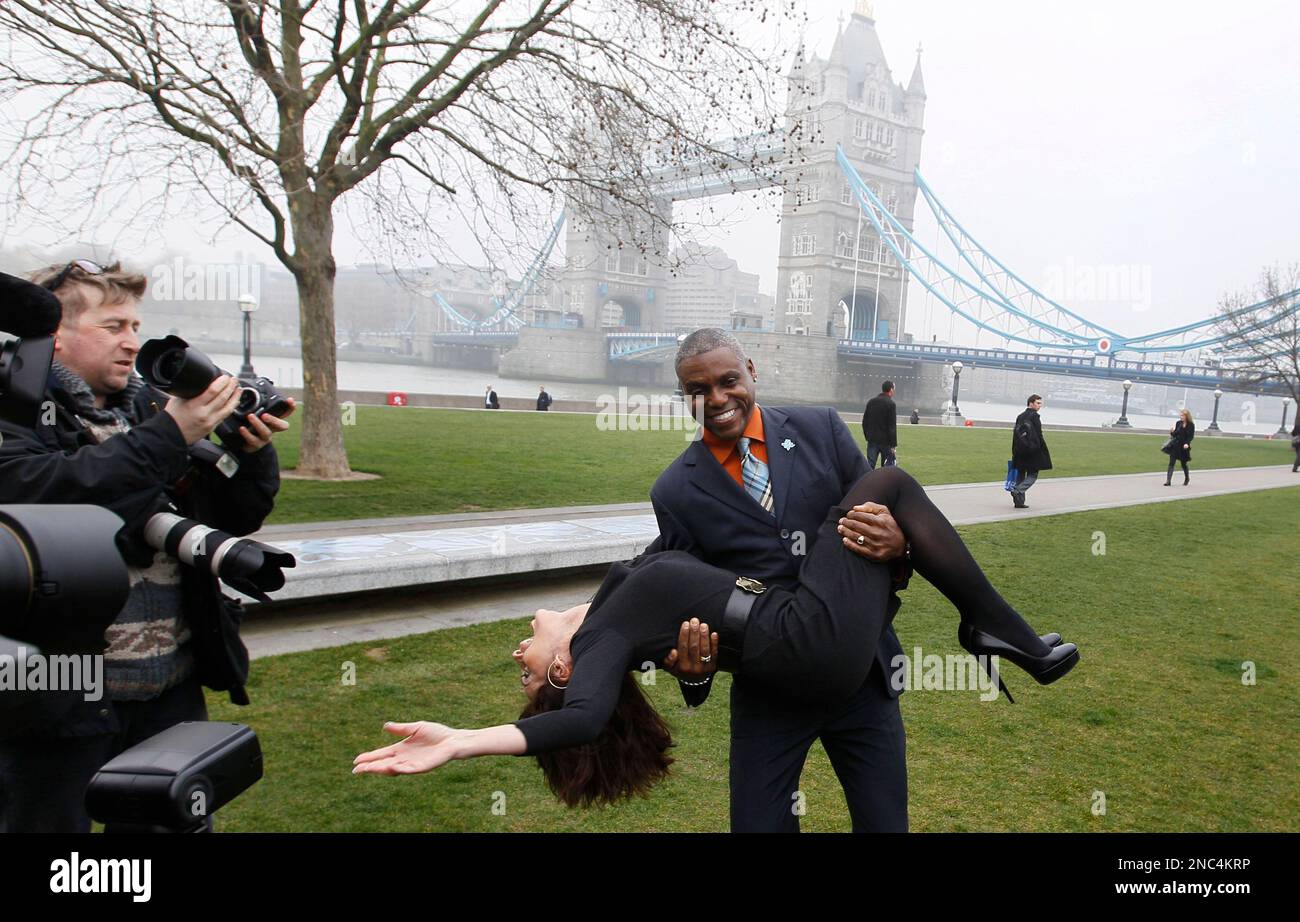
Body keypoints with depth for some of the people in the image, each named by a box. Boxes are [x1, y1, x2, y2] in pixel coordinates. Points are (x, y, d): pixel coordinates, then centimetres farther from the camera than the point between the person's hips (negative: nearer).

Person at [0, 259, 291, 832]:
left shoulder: (149, 408, 9)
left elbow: (234, 520, 9)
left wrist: (252, 454, -9)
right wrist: (168, 436, -26)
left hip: (173, 685, 5)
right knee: (53, 823, 12)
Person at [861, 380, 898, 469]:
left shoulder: (871, 402, 9)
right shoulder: (890, 404, -10)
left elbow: (864, 422, 13)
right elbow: (892, 426, -13)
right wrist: (893, 445, -12)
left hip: (872, 440, 5)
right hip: (885, 441, -5)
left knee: (870, 465, 4)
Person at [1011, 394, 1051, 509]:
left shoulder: (1020, 417, 12)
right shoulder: (1034, 416, -9)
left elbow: (1015, 435, 12)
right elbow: (1039, 435, -11)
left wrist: (1015, 453, 15)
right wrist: (1045, 451, -4)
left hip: (1019, 451, 7)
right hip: (1032, 451, -7)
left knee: (1021, 475, 11)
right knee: (1032, 475, 1)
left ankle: (1019, 501, 10)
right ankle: (1017, 491, -18)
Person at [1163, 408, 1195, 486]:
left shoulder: (1191, 425, -4)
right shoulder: (1178, 423, 4)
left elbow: (1191, 436, -8)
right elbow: (1175, 434, 9)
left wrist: (1187, 443, -22)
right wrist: (1172, 432, -12)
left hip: (1184, 447, -2)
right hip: (1175, 445, 2)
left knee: (1183, 463, 11)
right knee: (1171, 463, -6)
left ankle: (1187, 478, 38)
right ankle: (1168, 481, -8)